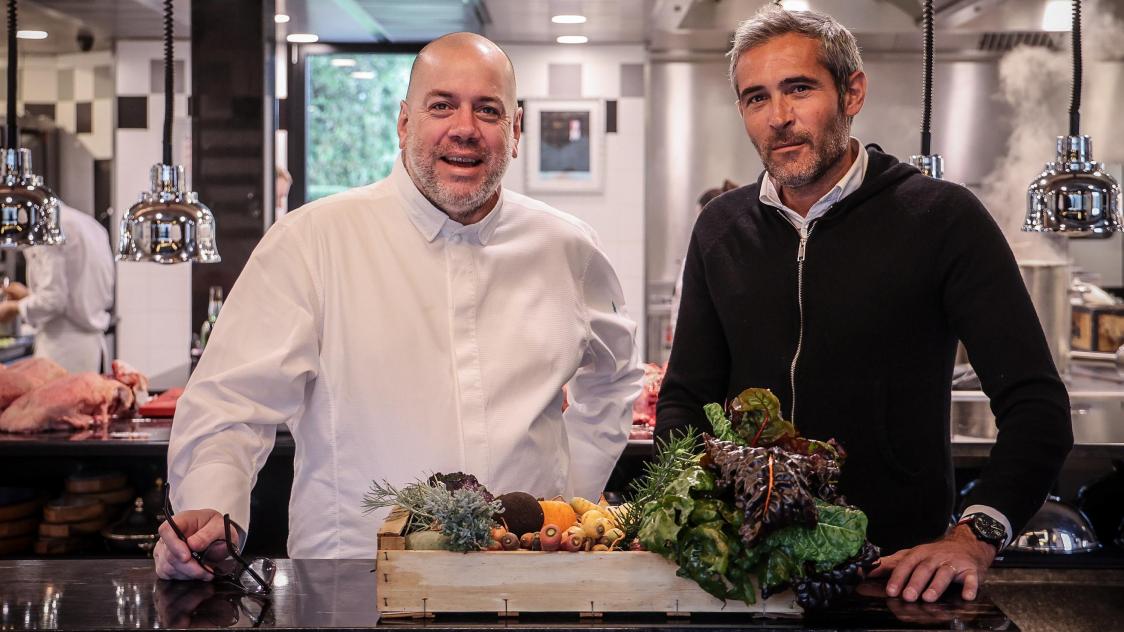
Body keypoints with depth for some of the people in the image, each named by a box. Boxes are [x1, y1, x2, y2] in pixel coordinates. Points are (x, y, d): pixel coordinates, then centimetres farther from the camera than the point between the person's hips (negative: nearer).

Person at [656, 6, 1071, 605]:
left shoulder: (943, 217, -7)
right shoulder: (720, 229, 7)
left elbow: (1036, 405, -9)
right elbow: (685, 398, 12)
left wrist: (975, 536, -22)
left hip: (897, 566, -3)